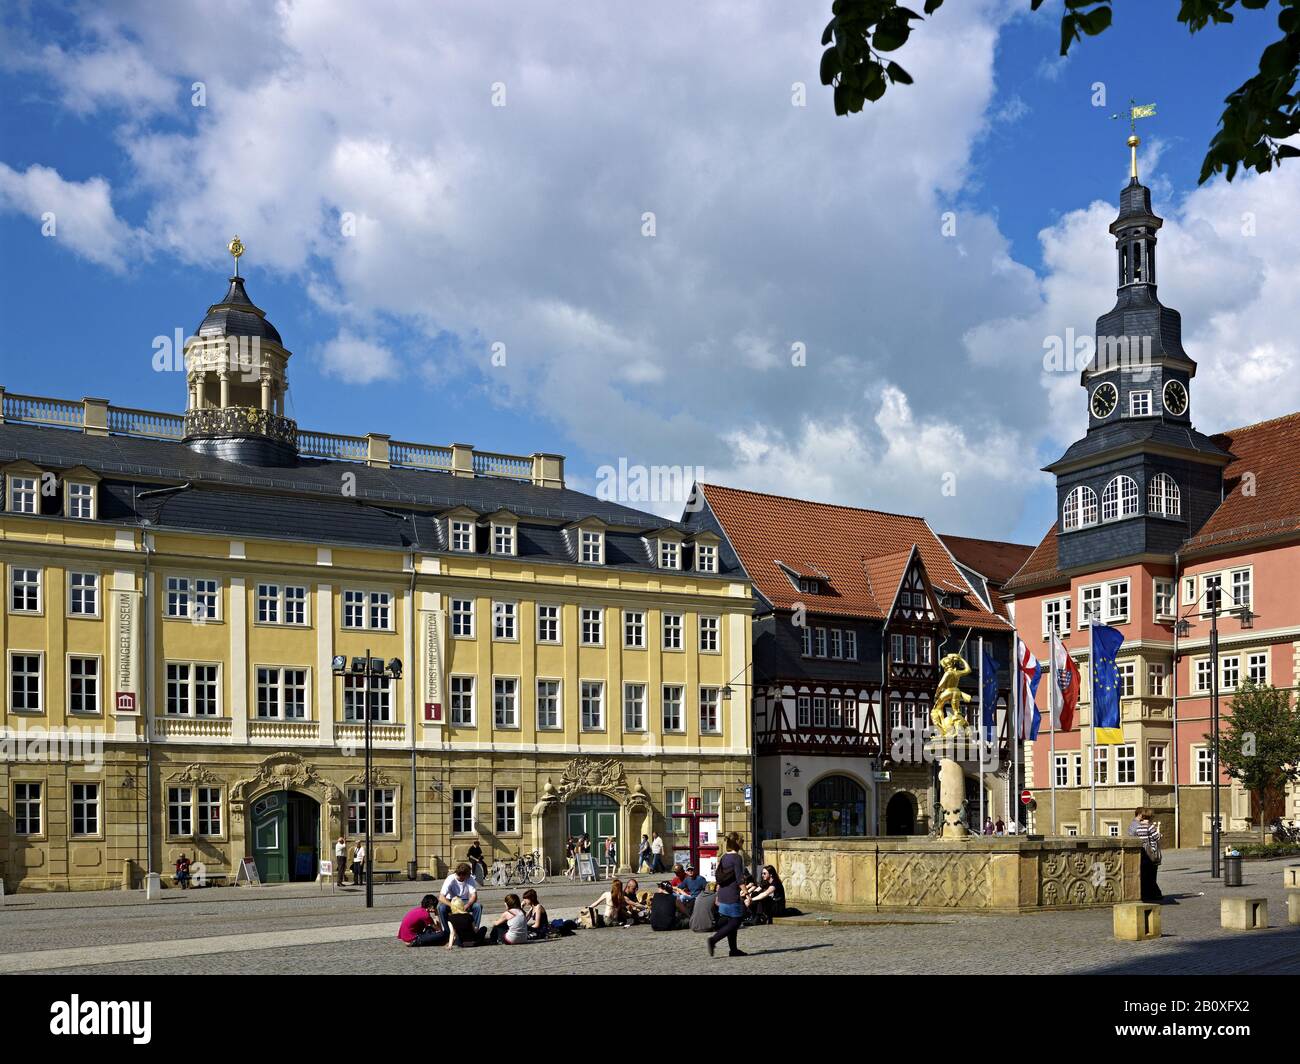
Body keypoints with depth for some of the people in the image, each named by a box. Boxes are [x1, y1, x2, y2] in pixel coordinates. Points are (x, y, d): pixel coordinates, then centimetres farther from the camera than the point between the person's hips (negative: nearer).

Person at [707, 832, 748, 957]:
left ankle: (733, 949, 17)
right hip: (733, 895, -8)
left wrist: (718, 896, 23)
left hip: (723, 895, 8)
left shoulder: (724, 857, 11)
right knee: (735, 921, -2)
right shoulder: (737, 858, -12)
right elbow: (739, 879, -17)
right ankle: (713, 939, -14)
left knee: (730, 921, 14)